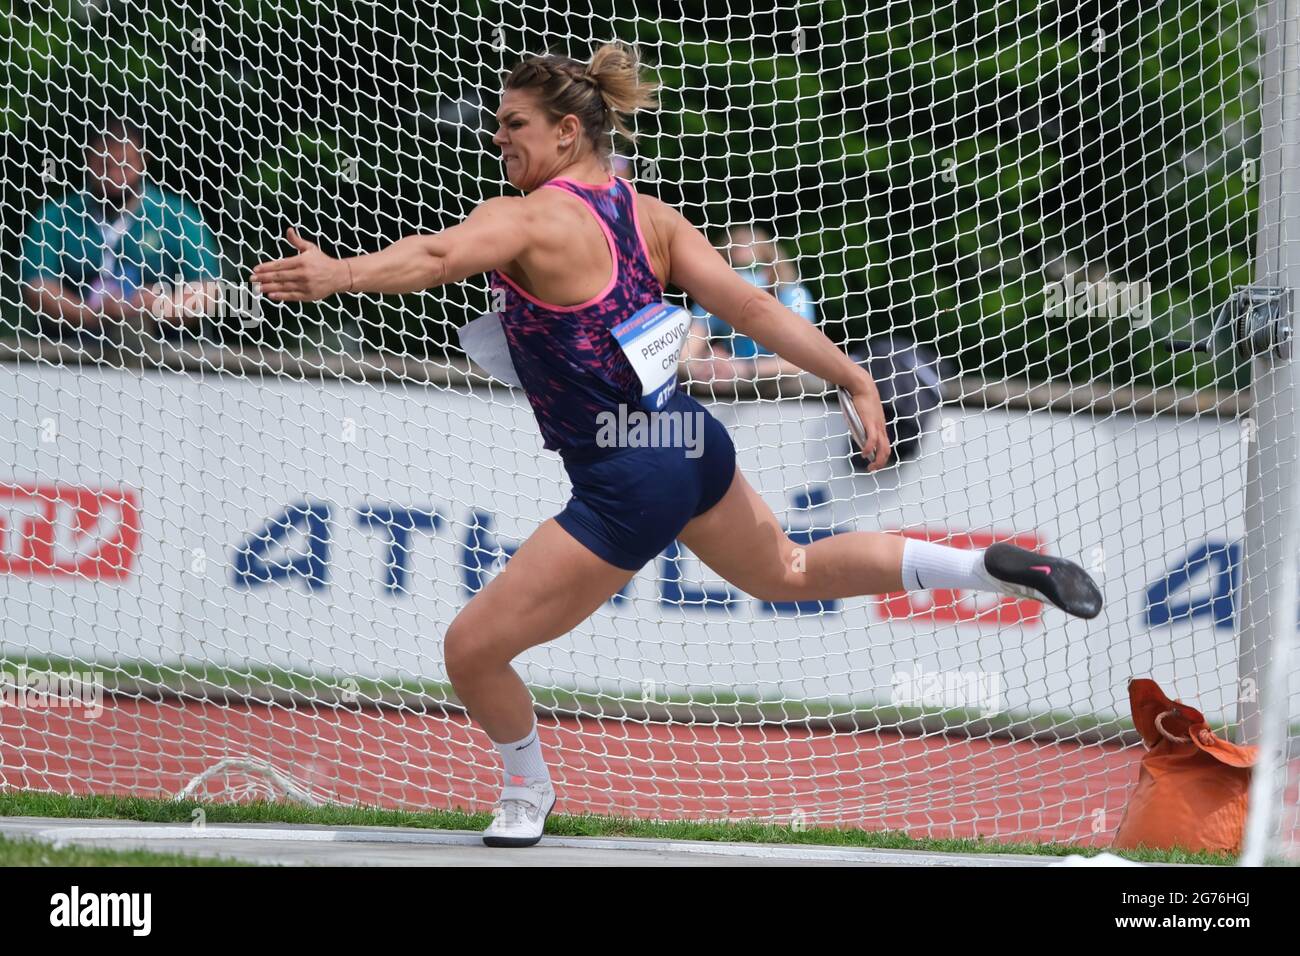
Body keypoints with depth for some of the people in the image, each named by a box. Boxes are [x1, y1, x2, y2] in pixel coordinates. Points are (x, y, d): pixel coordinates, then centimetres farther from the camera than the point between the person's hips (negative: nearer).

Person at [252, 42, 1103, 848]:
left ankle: (528, 794, 26)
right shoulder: (651, 217, 2)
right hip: (696, 447, 9)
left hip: (627, 490, -9)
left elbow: (436, 257, -39)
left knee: (472, 649, 4)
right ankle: (996, 568, 38)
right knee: (791, 573, 36)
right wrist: (857, 383, 3)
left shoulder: (526, 219, -19)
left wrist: (337, 275, -54)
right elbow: (752, 306, 0)